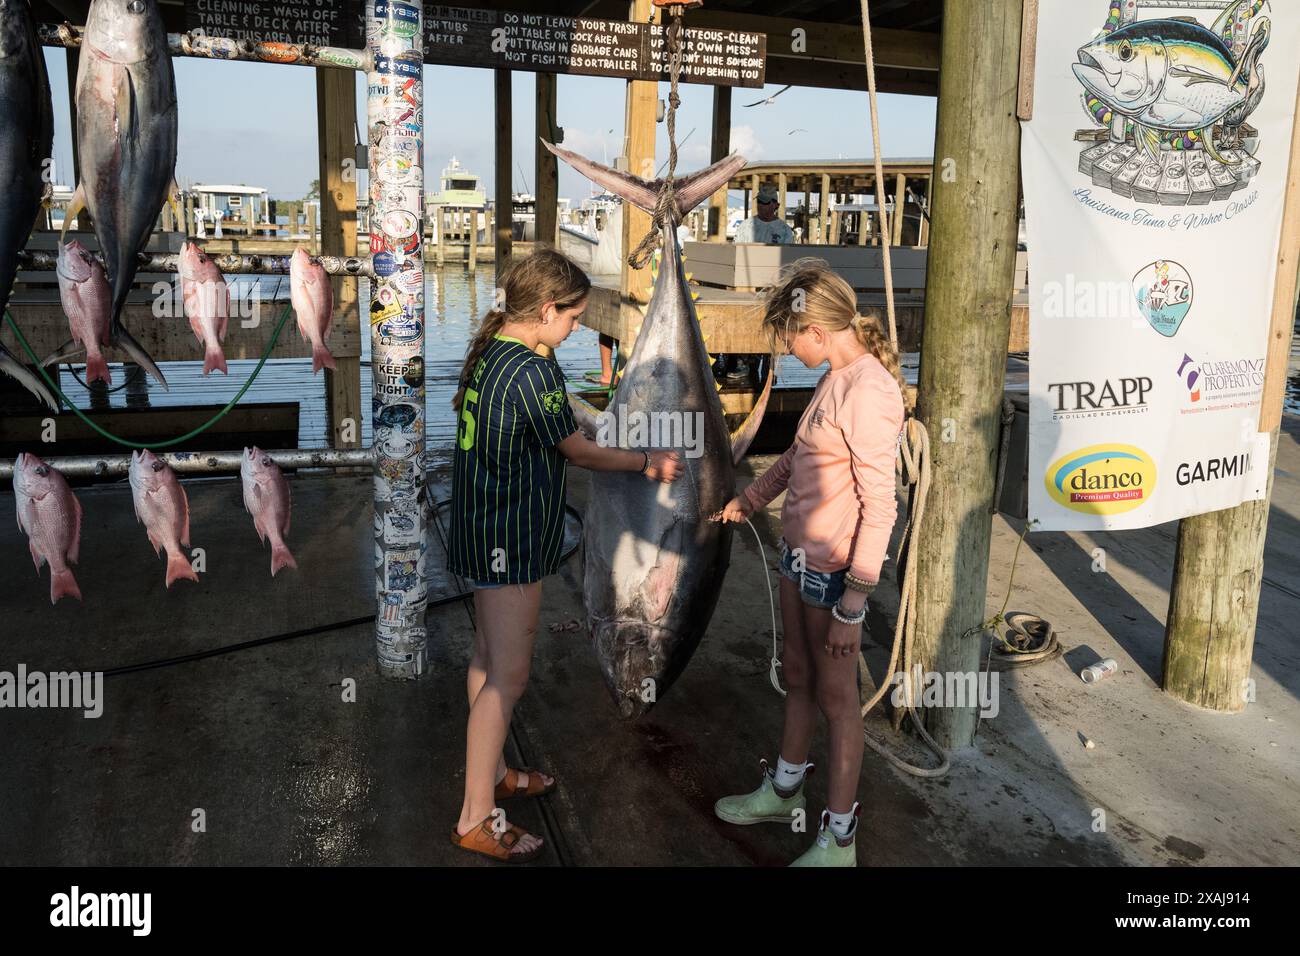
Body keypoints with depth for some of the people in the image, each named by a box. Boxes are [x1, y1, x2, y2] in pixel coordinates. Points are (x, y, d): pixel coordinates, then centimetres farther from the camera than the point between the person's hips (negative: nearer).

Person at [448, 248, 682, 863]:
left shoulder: (486, 351, 6)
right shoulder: (533, 372, -22)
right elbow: (579, 451, -12)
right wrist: (648, 462, 3)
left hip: (480, 530, 10)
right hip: (510, 541, -10)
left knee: (489, 653, 21)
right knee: (508, 676, -2)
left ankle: (490, 772, 38)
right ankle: (476, 819, 9)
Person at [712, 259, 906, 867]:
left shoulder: (869, 393, -23)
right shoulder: (836, 379, 6)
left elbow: (879, 507, -23)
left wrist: (853, 602, -21)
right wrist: (750, 499, 32)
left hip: (835, 568, -9)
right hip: (799, 554, 9)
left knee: (835, 696, 5)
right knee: (798, 677, 22)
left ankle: (838, 839, 22)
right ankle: (784, 791, 43)